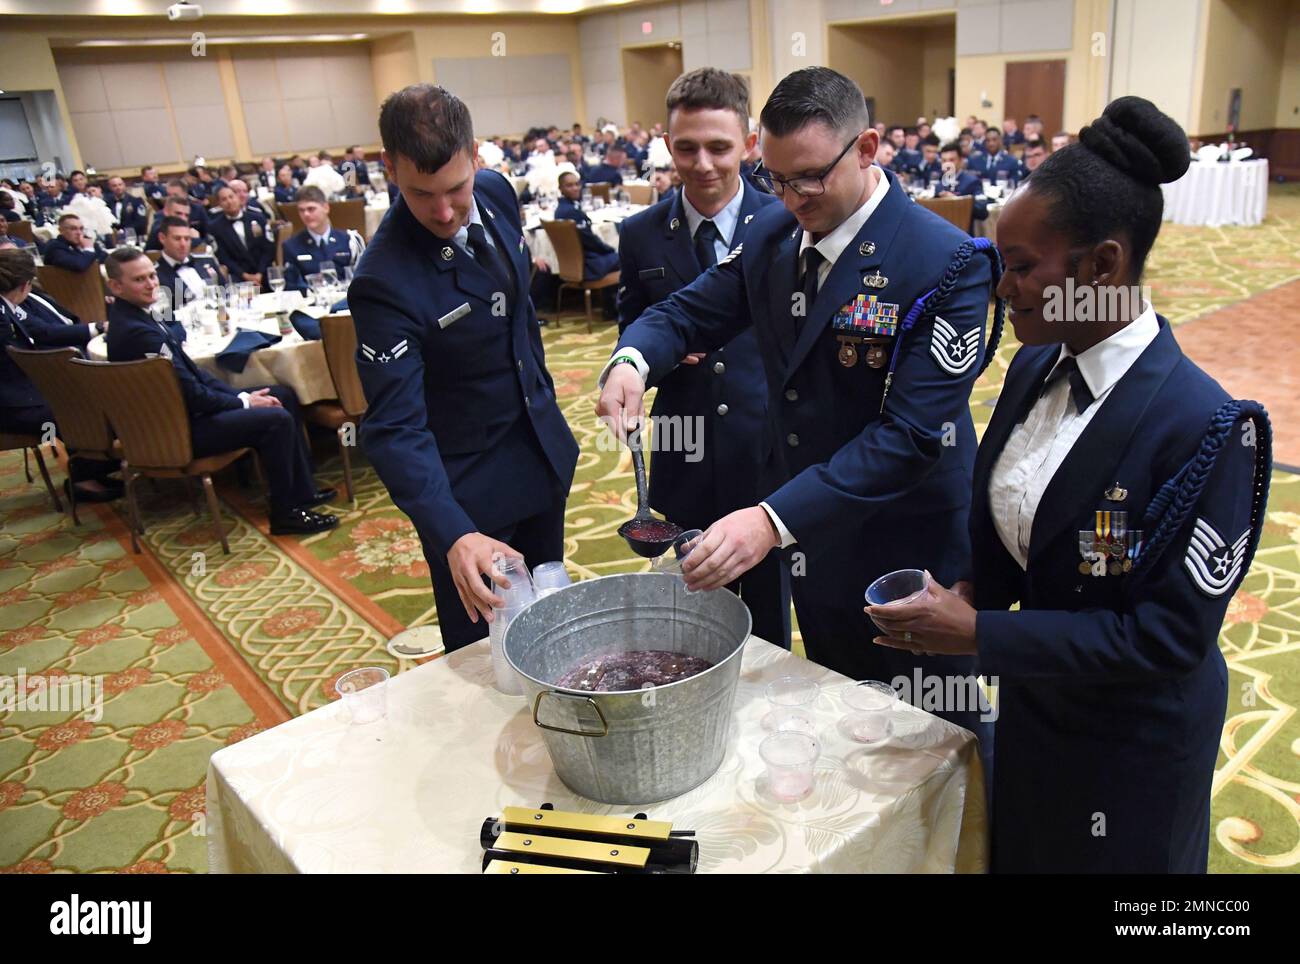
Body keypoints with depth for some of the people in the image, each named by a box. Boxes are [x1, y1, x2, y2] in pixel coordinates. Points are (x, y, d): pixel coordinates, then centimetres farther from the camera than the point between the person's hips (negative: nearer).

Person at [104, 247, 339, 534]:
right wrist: (244, 401, -9)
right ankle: (285, 514, -6)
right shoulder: (137, 332, -25)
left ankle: (302, 491, 13)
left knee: (285, 395, 11)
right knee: (278, 420, -20)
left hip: (181, 407, 11)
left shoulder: (133, 316, 6)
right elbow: (191, 394, -22)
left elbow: (192, 372, 9)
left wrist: (241, 396, 0)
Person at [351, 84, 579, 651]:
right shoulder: (385, 282, -28)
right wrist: (452, 534, -42)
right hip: (466, 488, -7)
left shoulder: (496, 194, -6)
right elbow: (394, 427, -30)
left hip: (542, 452, 7)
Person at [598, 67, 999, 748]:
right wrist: (633, 360, -19)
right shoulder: (770, 234, -3)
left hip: (904, 556, -5)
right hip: (812, 542, 6)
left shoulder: (948, 263, -23)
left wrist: (774, 519, -36)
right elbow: (691, 311, 5)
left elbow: (912, 432, -28)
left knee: (939, 729, 17)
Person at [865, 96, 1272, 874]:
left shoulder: (1204, 428, -28)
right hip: (1031, 704, 6)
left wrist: (980, 633, -27)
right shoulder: (1035, 367, -6)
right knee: (1019, 852, 27)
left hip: (1130, 747, -6)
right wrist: (970, 595, -13)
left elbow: (1171, 634, -25)